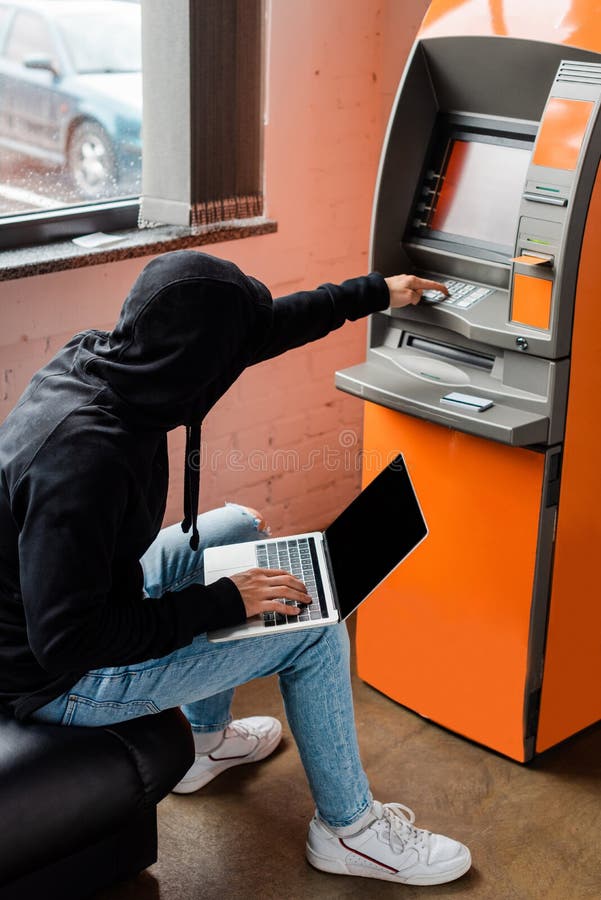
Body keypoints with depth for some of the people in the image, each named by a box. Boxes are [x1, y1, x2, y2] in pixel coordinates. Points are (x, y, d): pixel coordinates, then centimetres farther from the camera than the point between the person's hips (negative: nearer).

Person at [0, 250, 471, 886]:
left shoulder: (96, 357, -10)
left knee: (240, 529, 21)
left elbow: (269, 326, 2)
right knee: (317, 635, -5)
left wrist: (376, 292, 13)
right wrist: (221, 602, -24)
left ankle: (207, 739, 35)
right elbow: (67, 642, -31)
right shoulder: (81, 457, -36)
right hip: (57, 680, -9)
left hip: (82, 591, 9)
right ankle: (349, 829, 19)